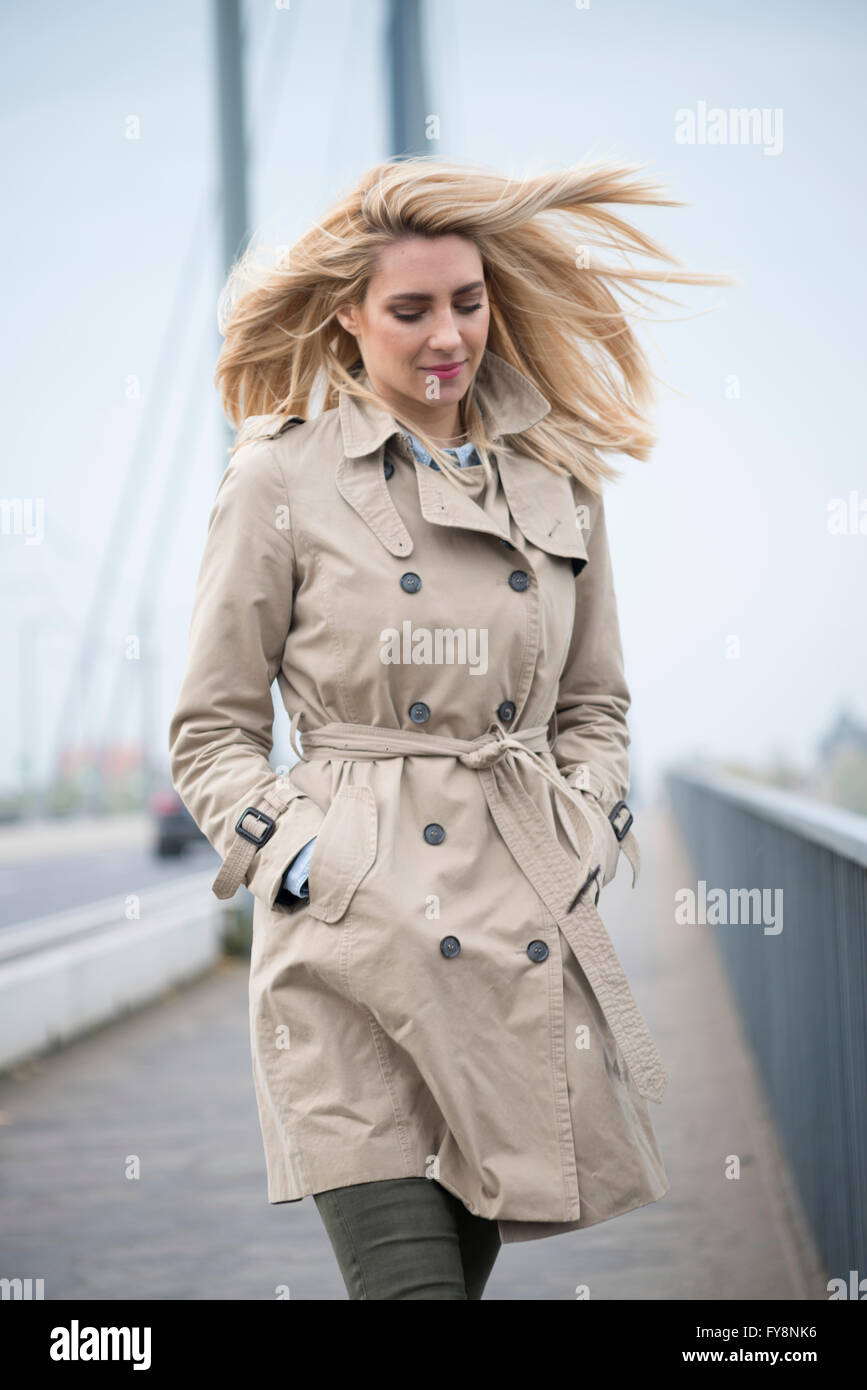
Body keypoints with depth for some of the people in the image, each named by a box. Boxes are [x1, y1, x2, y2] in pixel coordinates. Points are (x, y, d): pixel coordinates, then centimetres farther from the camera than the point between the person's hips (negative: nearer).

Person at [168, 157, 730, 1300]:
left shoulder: (560, 477, 11)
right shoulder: (282, 479, -1)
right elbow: (212, 730, 4)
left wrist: (585, 833, 4)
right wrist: (289, 854, -9)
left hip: (526, 925, 4)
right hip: (352, 932, -4)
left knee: (475, 1254, 11)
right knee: (406, 1274, -12)